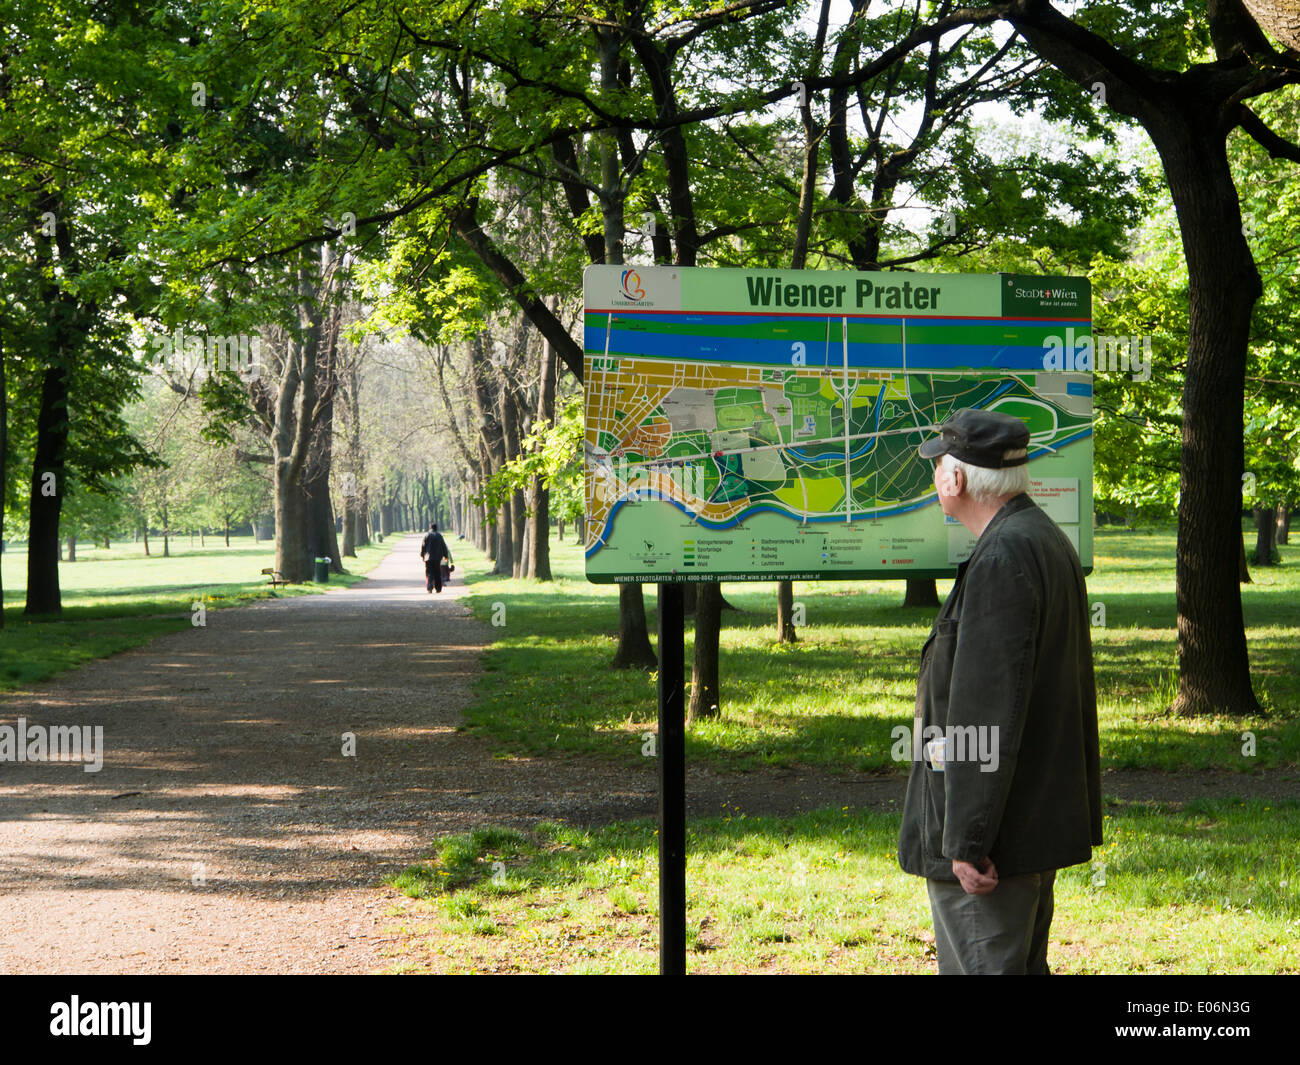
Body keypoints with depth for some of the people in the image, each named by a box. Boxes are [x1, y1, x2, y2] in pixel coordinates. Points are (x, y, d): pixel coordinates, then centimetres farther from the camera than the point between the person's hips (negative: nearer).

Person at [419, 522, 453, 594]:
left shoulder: (426, 535, -3)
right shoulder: (439, 535, 2)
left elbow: (423, 546, -3)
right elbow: (444, 546, 5)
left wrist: (422, 555, 7)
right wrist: (445, 555, 14)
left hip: (428, 557, -1)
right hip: (437, 558, 1)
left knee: (429, 573, -2)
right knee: (437, 574, 12)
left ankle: (429, 588, -19)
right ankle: (438, 588, 15)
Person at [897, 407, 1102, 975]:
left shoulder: (1002, 559, -20)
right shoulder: (1049, 540, 13)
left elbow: (988, 709, -25)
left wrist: (966, 841, -23)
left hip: (995, 835, -11)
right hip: (1043, 816, 11)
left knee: (982, 964, -5)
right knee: (1023, 964, 18)